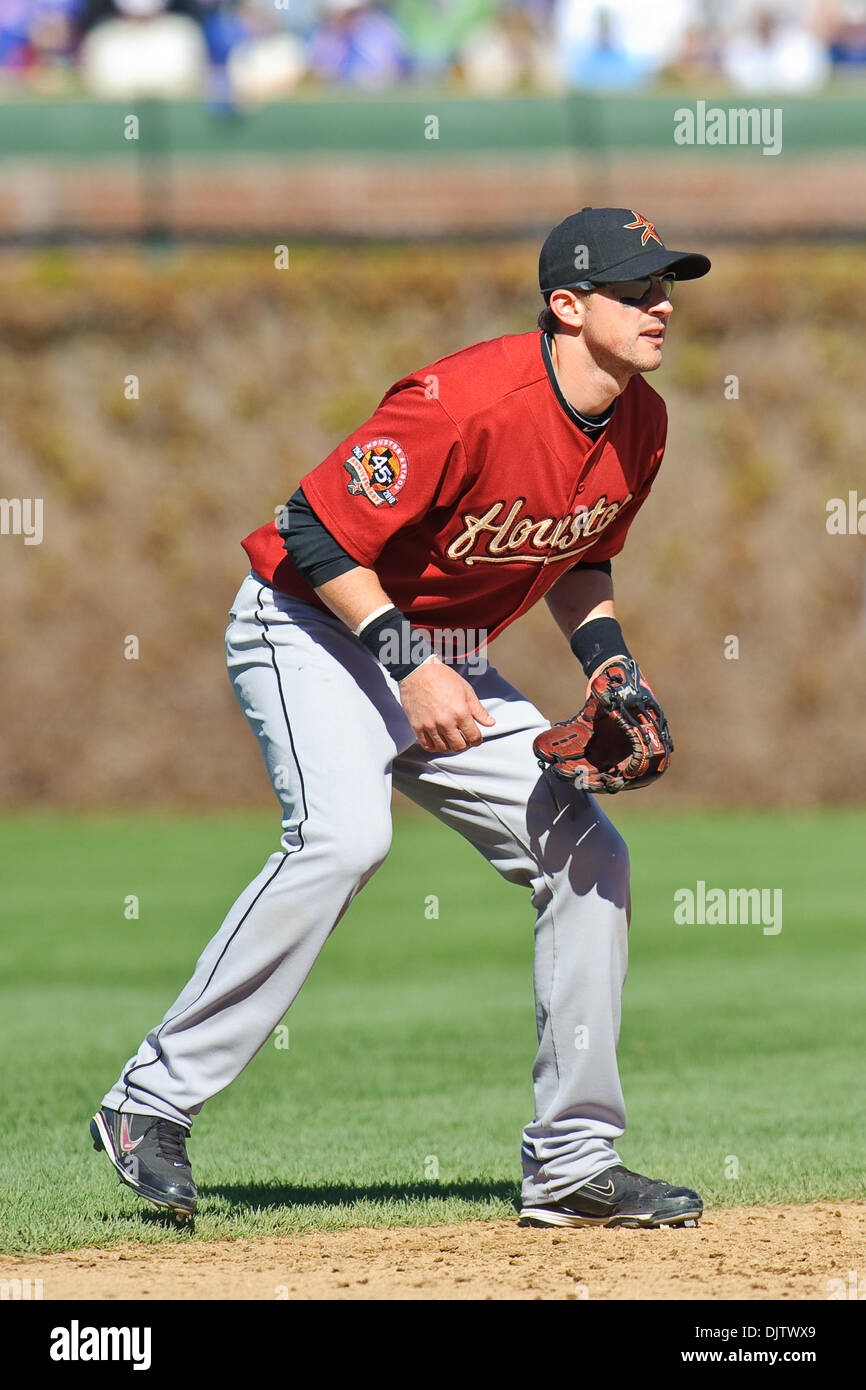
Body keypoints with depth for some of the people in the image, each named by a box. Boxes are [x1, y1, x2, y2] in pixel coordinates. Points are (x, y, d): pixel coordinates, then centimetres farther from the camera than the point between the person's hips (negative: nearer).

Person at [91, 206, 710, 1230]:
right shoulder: (471, 403, -27)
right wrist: (406, 666, -29)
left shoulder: (638, 423, -1)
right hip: (311, 622, -9)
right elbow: (318, 528, -24)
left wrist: (604, 658, 0)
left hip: (446, 663, 9)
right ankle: (150, 1105, -25)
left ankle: (572, 1163, 9)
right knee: (344, 836, -32)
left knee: (587, 854, 2)